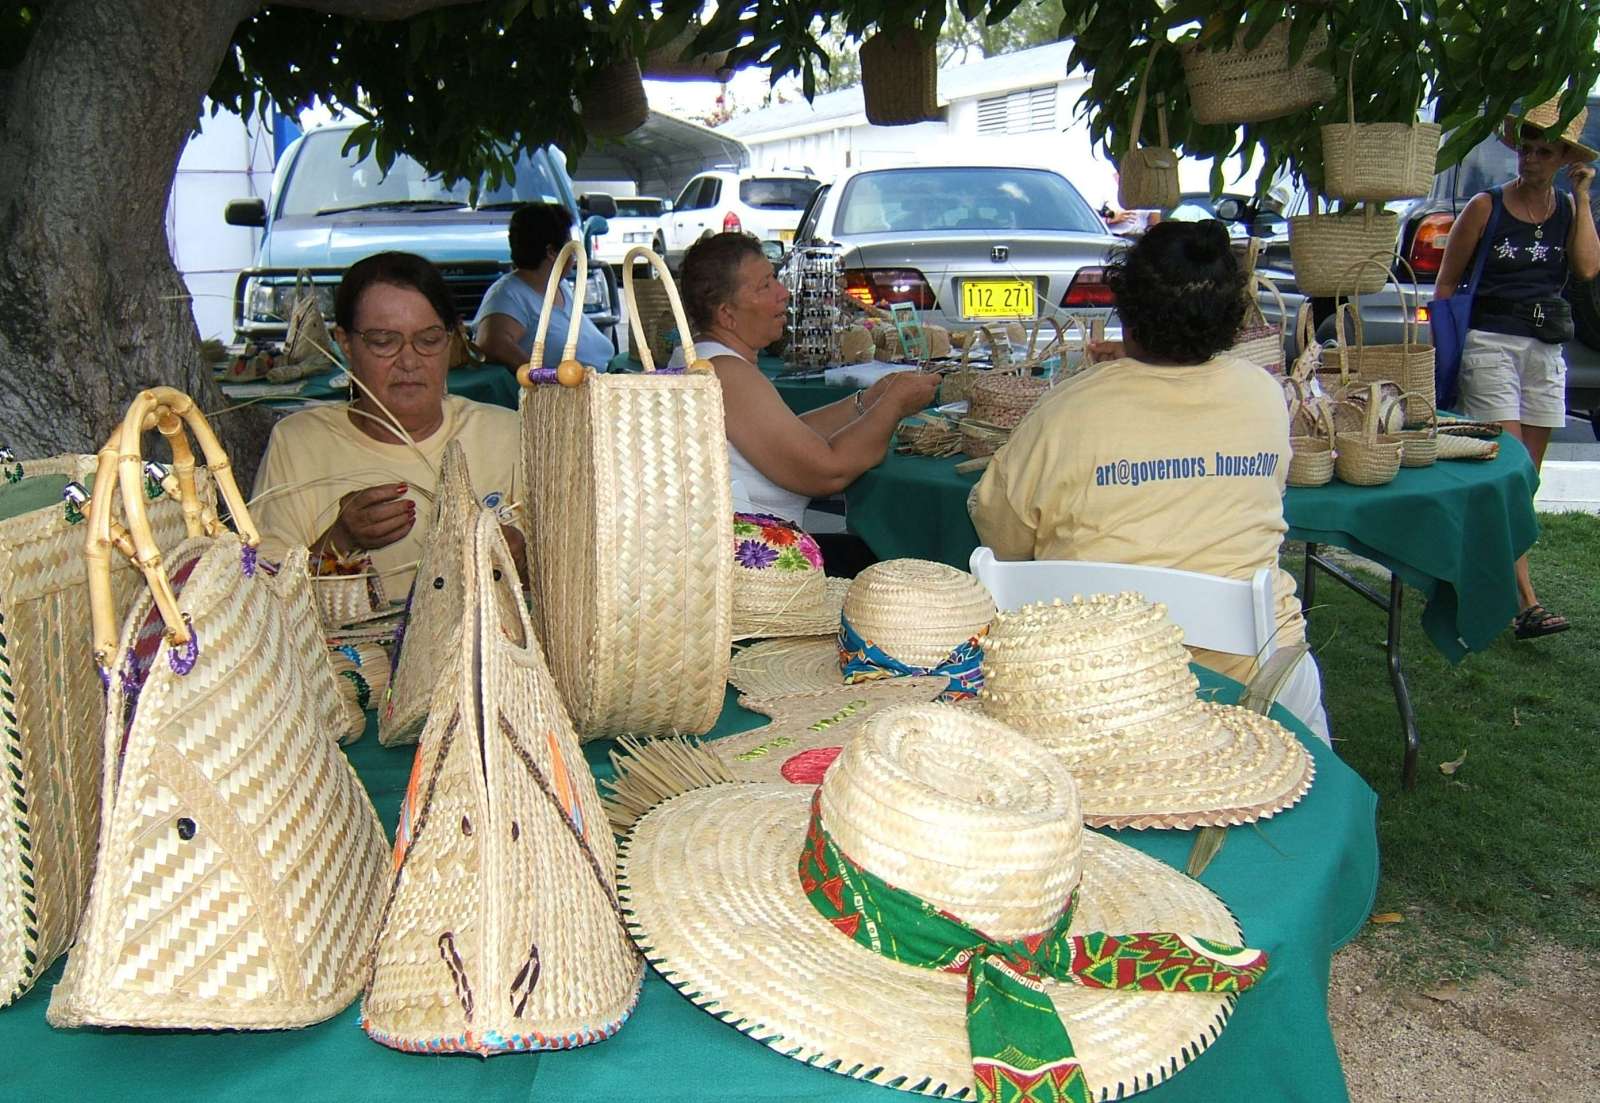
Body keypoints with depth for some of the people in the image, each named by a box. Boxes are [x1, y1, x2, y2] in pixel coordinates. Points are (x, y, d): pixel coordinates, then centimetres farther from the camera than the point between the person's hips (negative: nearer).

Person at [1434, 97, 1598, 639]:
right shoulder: (1487, 207, 0)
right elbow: (1446, 282, 2)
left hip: (1546, 351, 5)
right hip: (1491, 344, -5)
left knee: (1527, 475, 8)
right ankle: (1527, 604, -17)